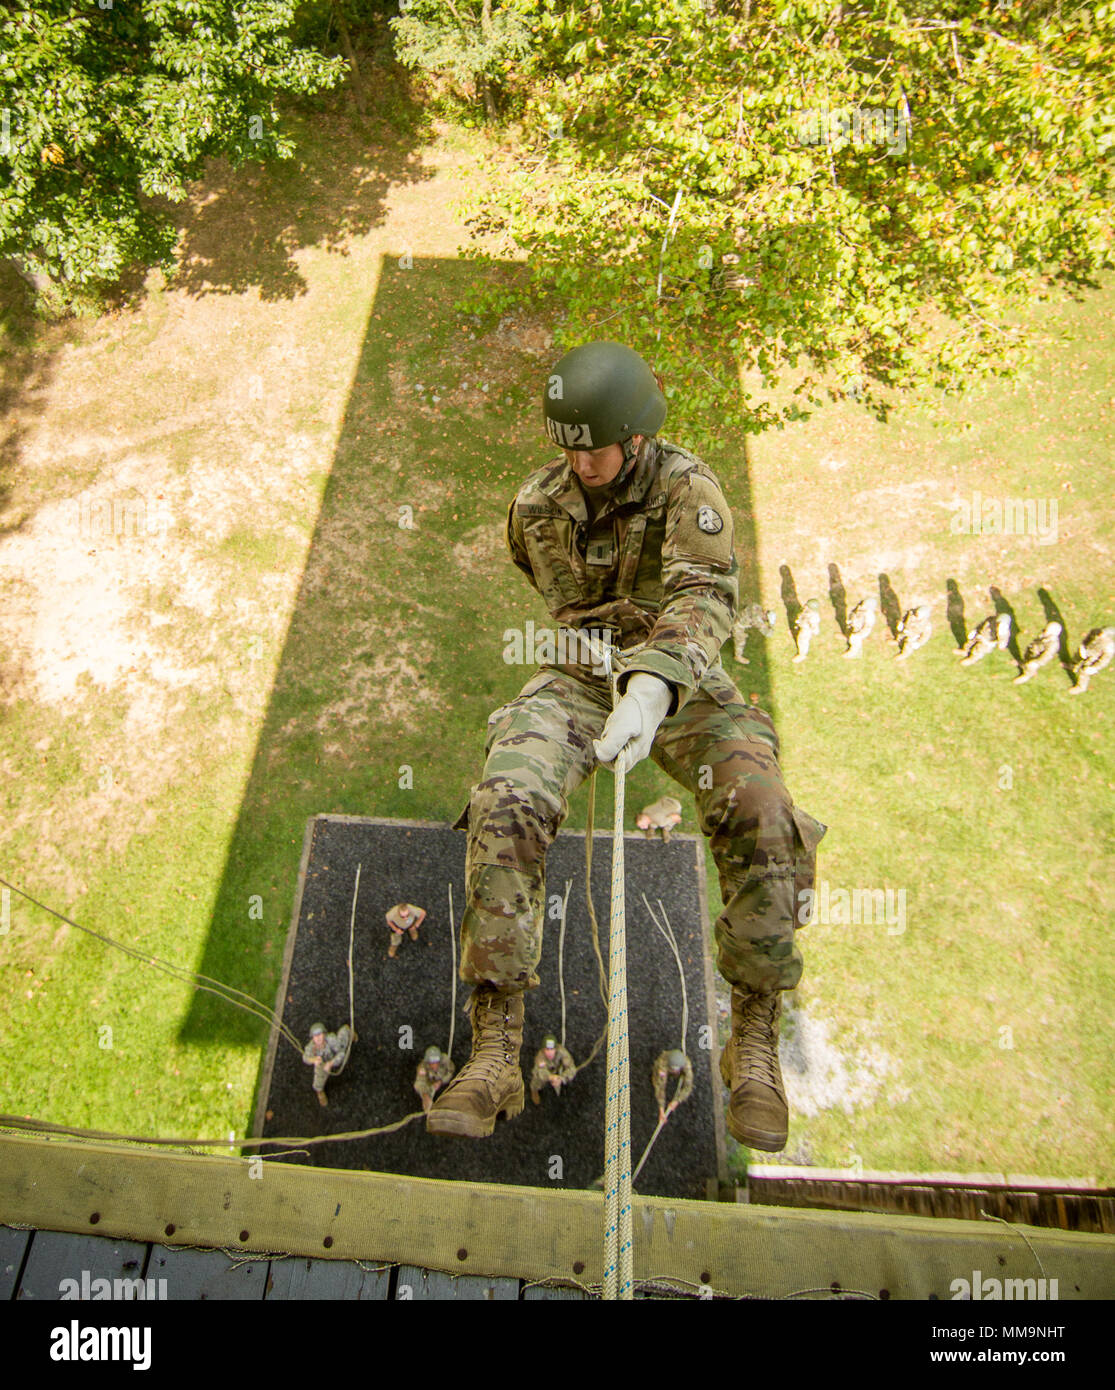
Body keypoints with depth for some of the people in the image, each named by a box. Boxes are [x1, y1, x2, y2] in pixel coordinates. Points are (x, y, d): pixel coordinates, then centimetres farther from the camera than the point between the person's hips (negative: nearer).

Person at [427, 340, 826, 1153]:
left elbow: (704, 597, -28)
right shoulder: (537, 506, 1)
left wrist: (652, 687, -46)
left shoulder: (687, 488, -11)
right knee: (506, 807, -28)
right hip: (578, 680, 2)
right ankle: (494, 1057, -19)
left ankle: (756, 1046, -9)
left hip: (677, 685, -1)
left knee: (760, 818, -28)